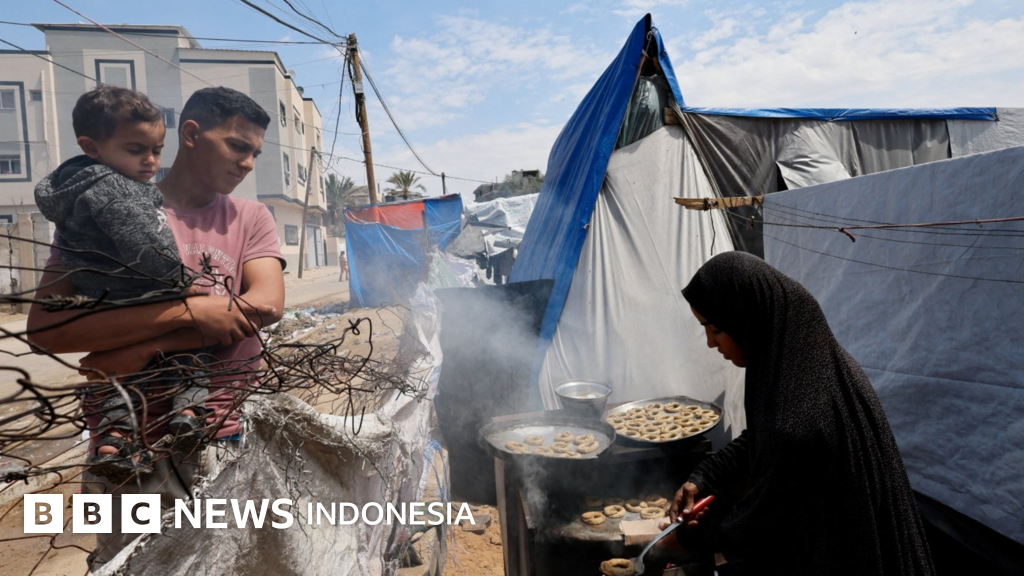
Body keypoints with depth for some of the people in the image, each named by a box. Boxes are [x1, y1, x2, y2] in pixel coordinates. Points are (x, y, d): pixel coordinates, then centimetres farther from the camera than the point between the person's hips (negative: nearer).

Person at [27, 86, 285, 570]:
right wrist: (190, 310, -19)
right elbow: (44, 328, -11)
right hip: (129, 447, -1)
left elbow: (267, 306, -11)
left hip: (228, 441, 2)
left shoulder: (250, 219, 6)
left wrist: (145, 349, -15)